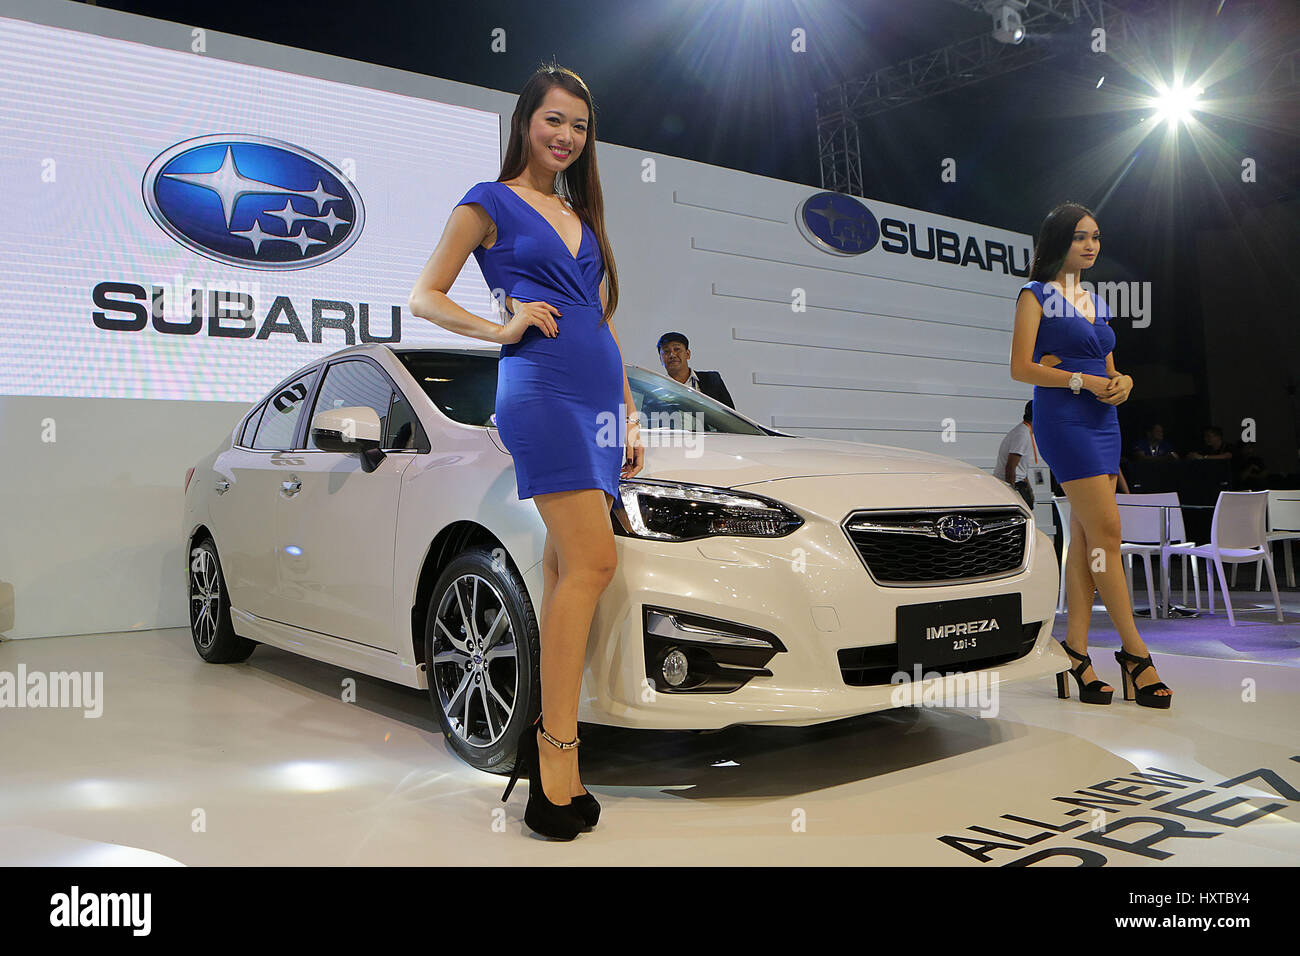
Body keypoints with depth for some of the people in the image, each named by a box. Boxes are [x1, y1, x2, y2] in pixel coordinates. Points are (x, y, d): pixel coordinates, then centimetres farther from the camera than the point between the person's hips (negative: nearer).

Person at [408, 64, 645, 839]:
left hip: (597, 396, 7)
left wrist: (630, 415, 19)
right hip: (541, 389, -7)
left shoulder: (582, 215, 25)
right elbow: (426, 296, 6)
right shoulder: (491, 203, 7)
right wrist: (501, 329, -8)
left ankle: (543, 738, 10)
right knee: (592, 561, -17)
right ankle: (558, 757, -12)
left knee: (567, 567, 3)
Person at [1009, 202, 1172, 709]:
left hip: (1103, 420, 7)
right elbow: (1021, 367, -9)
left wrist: (1122, 380, 1)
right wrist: (1082, 381, -17)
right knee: (1106, 533, -10)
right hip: (1063, 419, -7)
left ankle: (1076, 651, 6)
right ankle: (1135, 653, -4)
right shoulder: (1036, 294, -1)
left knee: (1085, 538, 3)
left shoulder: (1097, 301, 20)